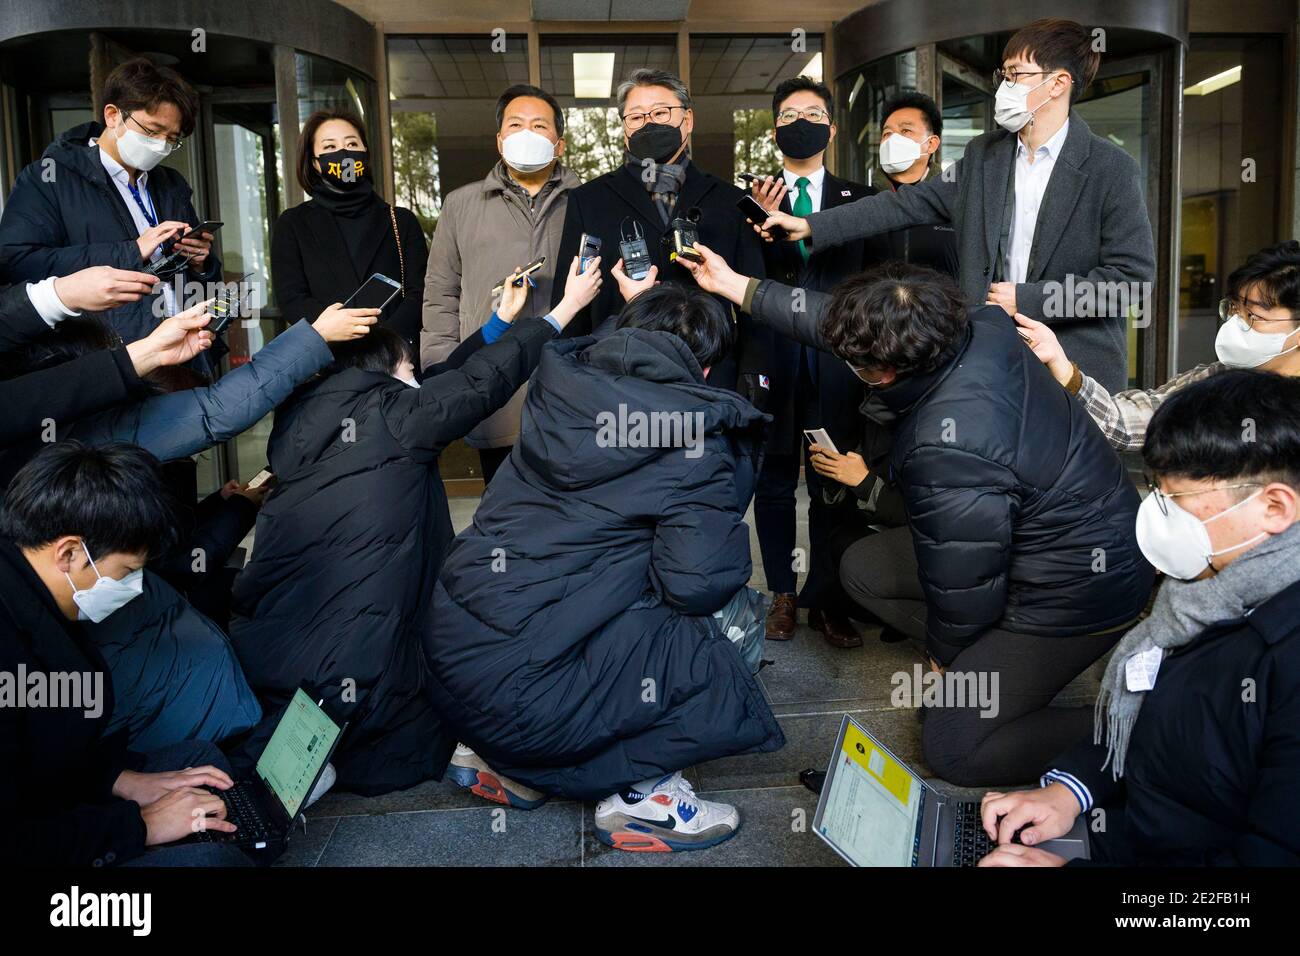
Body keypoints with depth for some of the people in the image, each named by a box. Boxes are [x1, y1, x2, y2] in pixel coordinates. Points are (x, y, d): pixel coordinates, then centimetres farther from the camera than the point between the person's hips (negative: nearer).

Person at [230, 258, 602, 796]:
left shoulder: (298, 422, 11)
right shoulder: (393, 416, -6)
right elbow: (482, 379, 5)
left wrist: (501, 320, 28)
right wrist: (567, 307, 16)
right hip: (352, 680, -6)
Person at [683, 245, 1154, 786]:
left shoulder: (950, 455, -38)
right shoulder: (978, 328, -13)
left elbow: (963, 583, -23)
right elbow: (832, 321, 0)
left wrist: (946, 651, -2)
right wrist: (735, 286, 7)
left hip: (1076, 592, -9)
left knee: (952, 749, -2)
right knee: (862, 568, 12)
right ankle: (990, 665, 15)